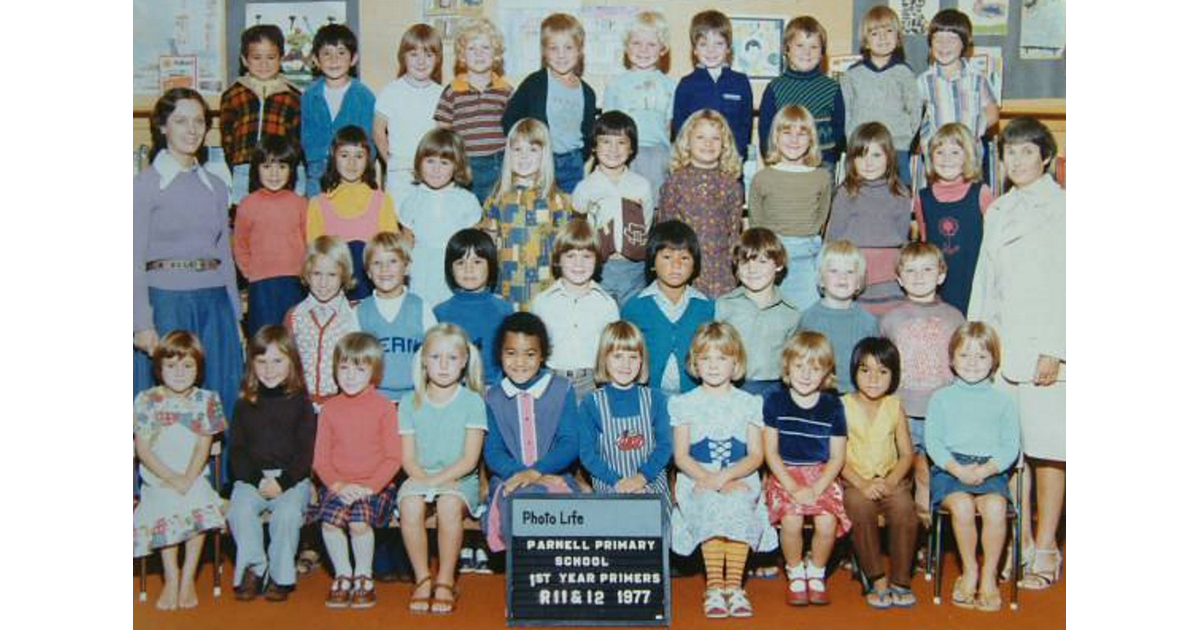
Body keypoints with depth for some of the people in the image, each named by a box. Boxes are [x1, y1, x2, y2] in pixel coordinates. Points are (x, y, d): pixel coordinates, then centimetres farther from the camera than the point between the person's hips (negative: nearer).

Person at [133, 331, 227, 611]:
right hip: (157, 479, -1)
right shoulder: (146, 401, 2)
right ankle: (171, 576, -17)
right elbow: (142, 450, -3)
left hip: (194, 477, 1)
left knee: (199, 504, -28)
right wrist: (172, 478, -14)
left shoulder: (206, 400, 4)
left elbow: (203, 446, -1)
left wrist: (188, 479, -15)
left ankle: (188, 576, -14)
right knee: (166, 507, -30)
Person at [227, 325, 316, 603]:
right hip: (251, 476, 2)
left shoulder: (301, 402, 5)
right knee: (240, 510, -28)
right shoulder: (245, 404, 11)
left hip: (292, 477, -2)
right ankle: (253, 568, -10)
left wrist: (283, 482, -14)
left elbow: (306, 451, 0)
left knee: (288, 512, -30)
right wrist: (257, 479, -10)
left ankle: (281, 576, -12)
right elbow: (237, 450, 7)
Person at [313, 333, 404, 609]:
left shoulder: (384, 407, 1)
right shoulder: (330, 408, 9)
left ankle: (364, 577, -3)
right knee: (329, 519, -25)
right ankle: (342, 575, -1)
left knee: (359, 520, -28)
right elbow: (320, 458, 5)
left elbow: (393, 457, -3)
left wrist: (369, 487, -15)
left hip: (375, 486, -3)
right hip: (338, 485, 3)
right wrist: (339, 485, -11)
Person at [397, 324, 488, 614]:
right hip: (421, 477, 2)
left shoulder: (472, 401, 1)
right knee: (410, 504, -31)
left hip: (460, 479, -2)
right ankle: (423, 579, -14)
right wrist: (425, 480, -14)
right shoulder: (410, 402, 8)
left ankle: (446, 580, -16)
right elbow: (408, 458, 3)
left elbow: (469, 459, -6)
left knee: (450, 504, -34)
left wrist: (438, 480, -16)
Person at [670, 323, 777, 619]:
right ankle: (714, 586, -30)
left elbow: (756, 455, 3)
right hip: (697, 481, 0)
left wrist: (725, 476, -16)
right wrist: (707, 478, -17)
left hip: (739, 480, 0)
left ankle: (733, 585, -28)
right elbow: (681, 456, 2)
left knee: (737, 505, -35)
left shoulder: (749, 403, 12)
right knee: (711, 505, -35)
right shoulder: (685, 403, 10)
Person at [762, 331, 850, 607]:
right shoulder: (774, 402, 1)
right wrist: (792, 487, -13)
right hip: (784, 474, -1)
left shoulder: (833, 406, 4)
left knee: (827, 521, -24)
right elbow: (770, 452, -1)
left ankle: (816, 573, 5)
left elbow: (837, 457, 3)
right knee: (791, 520, -27)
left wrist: (816, 489, -12)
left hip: (822, 476, 1)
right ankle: (795, 574, 1)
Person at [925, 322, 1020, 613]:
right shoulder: (941, 397, 12)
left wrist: (984, 470, -12)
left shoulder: (1003, 400, 14)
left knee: (995, 507, -29)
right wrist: (958, 469, -13)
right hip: (949, 467, 0)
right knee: (962, 505, -30)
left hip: (991, 470, 0)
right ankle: (970, 570, -9)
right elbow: (933, 441, 3)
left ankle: (989, 575, -13)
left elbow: (1011, 445, 5)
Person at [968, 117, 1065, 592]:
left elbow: (1066, 286, -9)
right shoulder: (998, 211, 18)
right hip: (1002, 344, 6)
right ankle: (1020, 545, 16)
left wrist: (1054, 350, -15)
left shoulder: (1060, 208, -3)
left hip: (1043, 344, -6)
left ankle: (1045, 552, 6)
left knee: (1046, 449, -2)